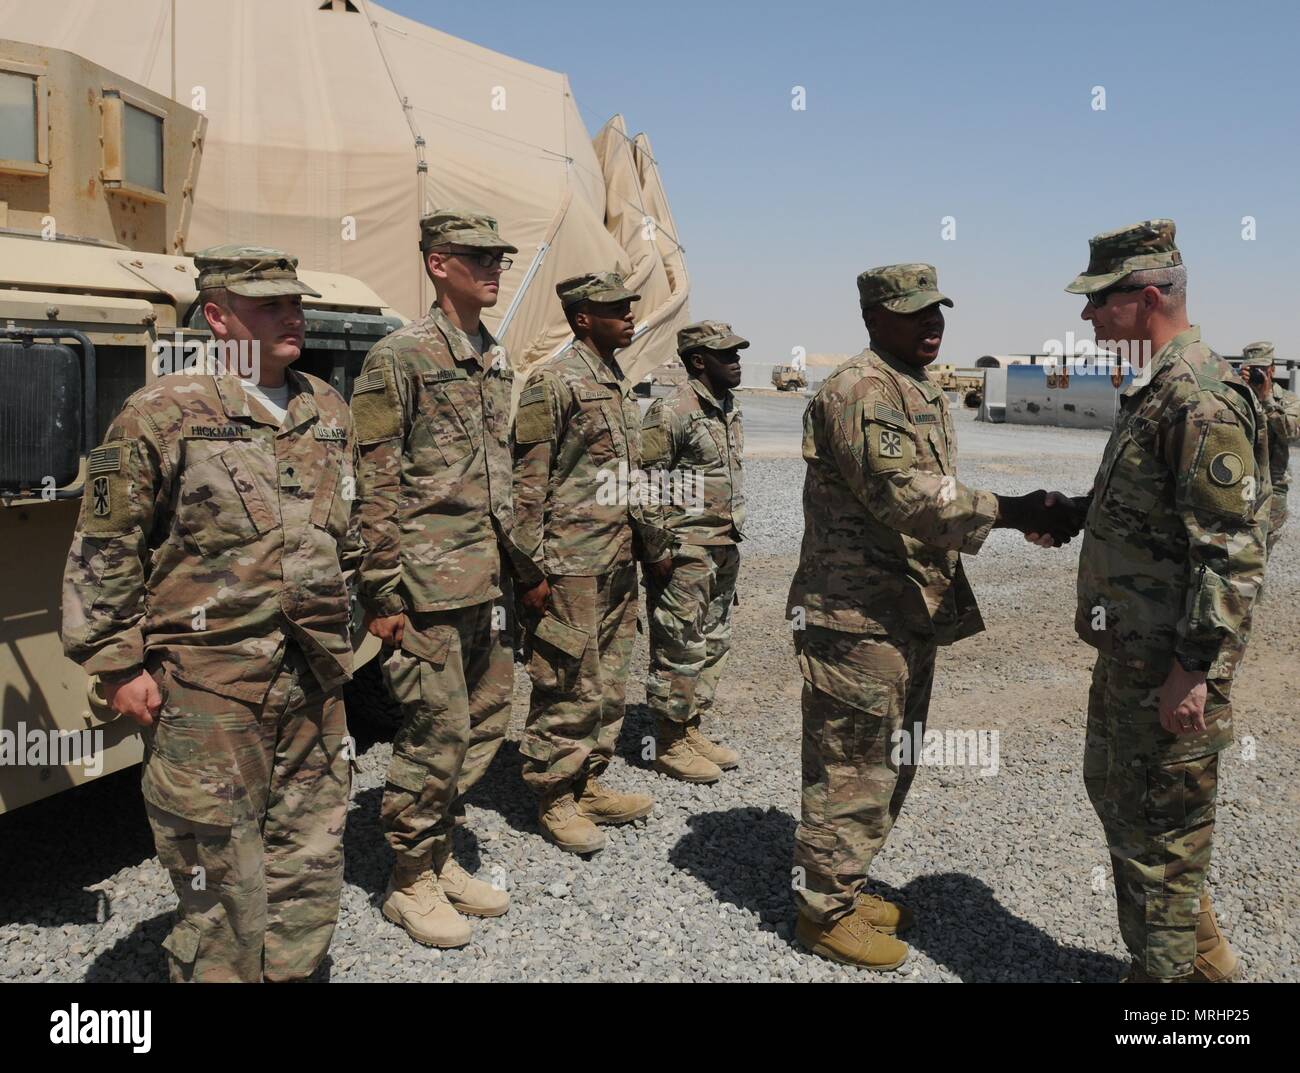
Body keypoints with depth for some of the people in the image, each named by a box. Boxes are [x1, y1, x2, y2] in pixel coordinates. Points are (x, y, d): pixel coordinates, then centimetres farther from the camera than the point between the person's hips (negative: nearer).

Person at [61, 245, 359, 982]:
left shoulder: (330, 411, 10)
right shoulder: (164, 415, -8)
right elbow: (102, 552, -6)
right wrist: (118, 664, -7)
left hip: (316, 681, 6)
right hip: (207, 687, -6)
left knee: (311, 861, 16)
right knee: (223, 873, 3)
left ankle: (291, 970, 34)